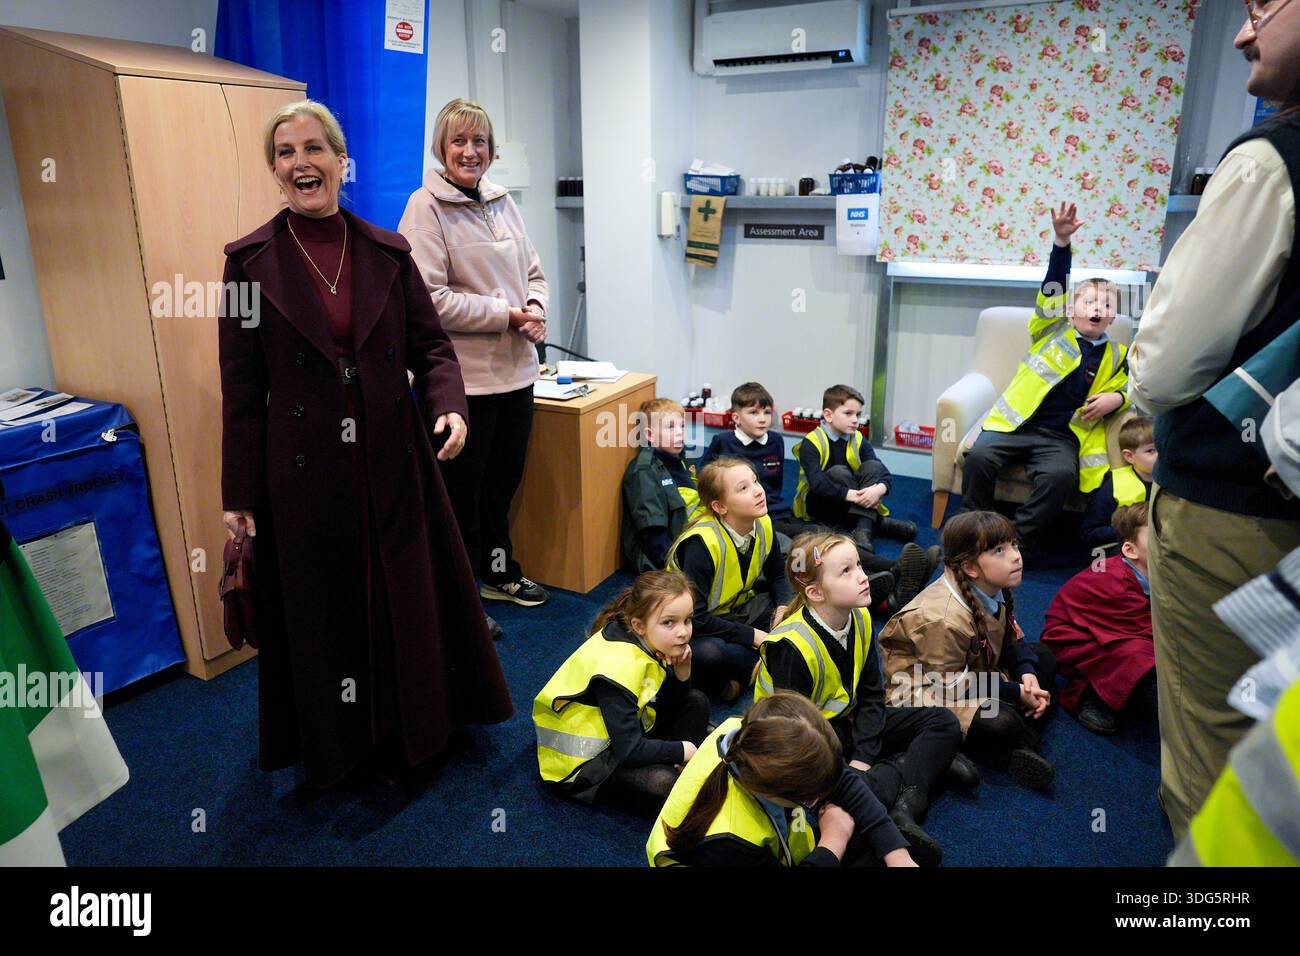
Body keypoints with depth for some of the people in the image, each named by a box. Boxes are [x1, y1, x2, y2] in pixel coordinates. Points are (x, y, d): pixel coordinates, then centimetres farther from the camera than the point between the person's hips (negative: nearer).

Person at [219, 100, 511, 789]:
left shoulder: (387, 252, 2)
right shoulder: (251, 260, -3)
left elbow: (431, 345, 6)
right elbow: (242, 387, -3)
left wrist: (448, 405, -16)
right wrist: (238, 493, -3)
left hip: (393, 464, 2)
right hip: (304, 471, -2)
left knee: (406, 598, 13)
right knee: (319, 607, 12)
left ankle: (413, 724, 36)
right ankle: (333, 741, 34)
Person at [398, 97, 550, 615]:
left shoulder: (502, 202, 12)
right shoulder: (426, 207, -10)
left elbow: (533, 272, 18)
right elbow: (429, 298, -19)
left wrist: (535, 309, -4)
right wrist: (505, 315, -17)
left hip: (515, 369, 7)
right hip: (462, 376, -7)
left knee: (504, 479, 19)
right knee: (461, 490, 4)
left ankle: (499, 572, 39)